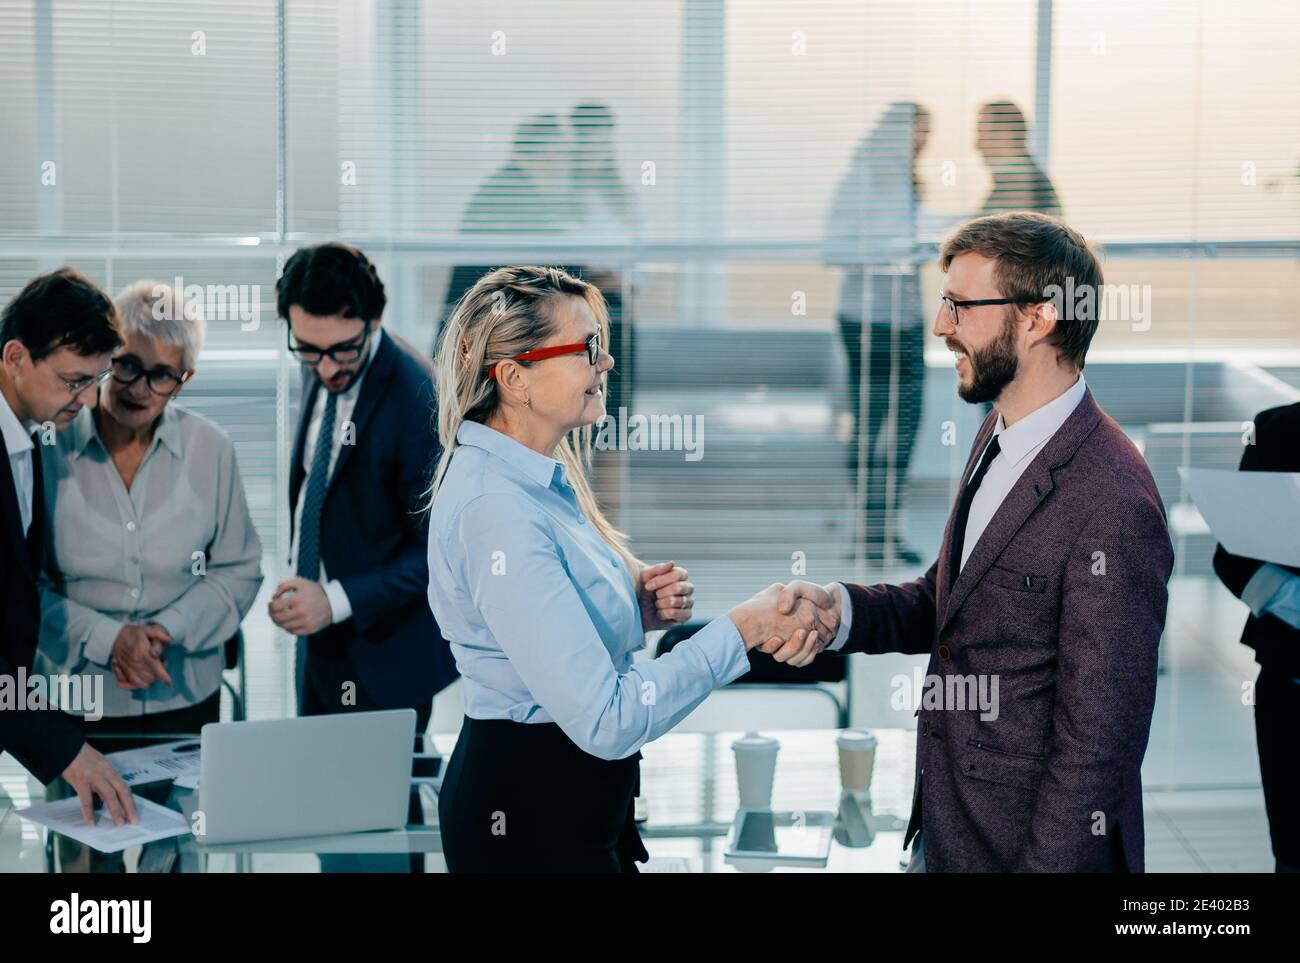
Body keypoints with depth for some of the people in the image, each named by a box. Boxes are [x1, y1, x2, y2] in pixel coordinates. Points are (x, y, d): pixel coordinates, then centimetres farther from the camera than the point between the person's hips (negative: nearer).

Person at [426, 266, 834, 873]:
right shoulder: (496, 509, -25)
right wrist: (742, 629, -22)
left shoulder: (542, 476, 6)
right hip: (530, 820, -9)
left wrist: (640, 609, -1)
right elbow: (604, 720, -28)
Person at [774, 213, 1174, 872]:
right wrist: (841, 608, -6)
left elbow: (1099, 739, -23)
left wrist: (1046, 862, -21)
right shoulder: (999, 435, 4)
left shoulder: (1112, 508, -25)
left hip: (1037, 842, -8)